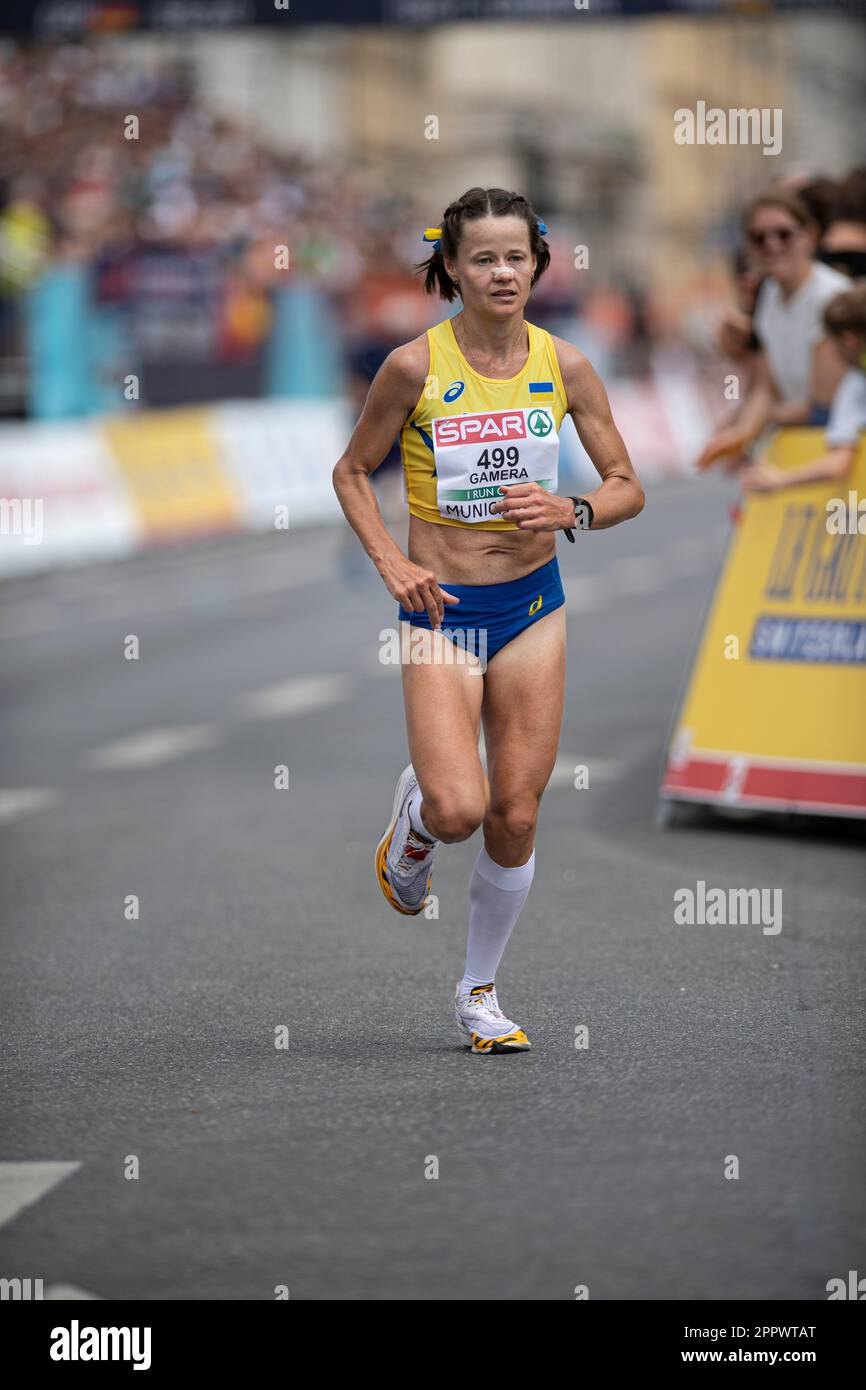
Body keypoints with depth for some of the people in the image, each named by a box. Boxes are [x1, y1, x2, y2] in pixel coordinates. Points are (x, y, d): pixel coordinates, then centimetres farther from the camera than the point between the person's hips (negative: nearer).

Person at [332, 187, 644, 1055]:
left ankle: (479, 992, 22)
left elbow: (628, 487, 6)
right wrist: (389, 562, -10)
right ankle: (410, 826, 21)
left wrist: (572, 513, -14)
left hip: (533, 604, 3)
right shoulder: (416, 366, -9)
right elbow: (351, 473, 4)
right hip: (441, 609, -3)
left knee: (516, 817, 3)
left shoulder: (564, 365, -1)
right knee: (458, 808, -18)